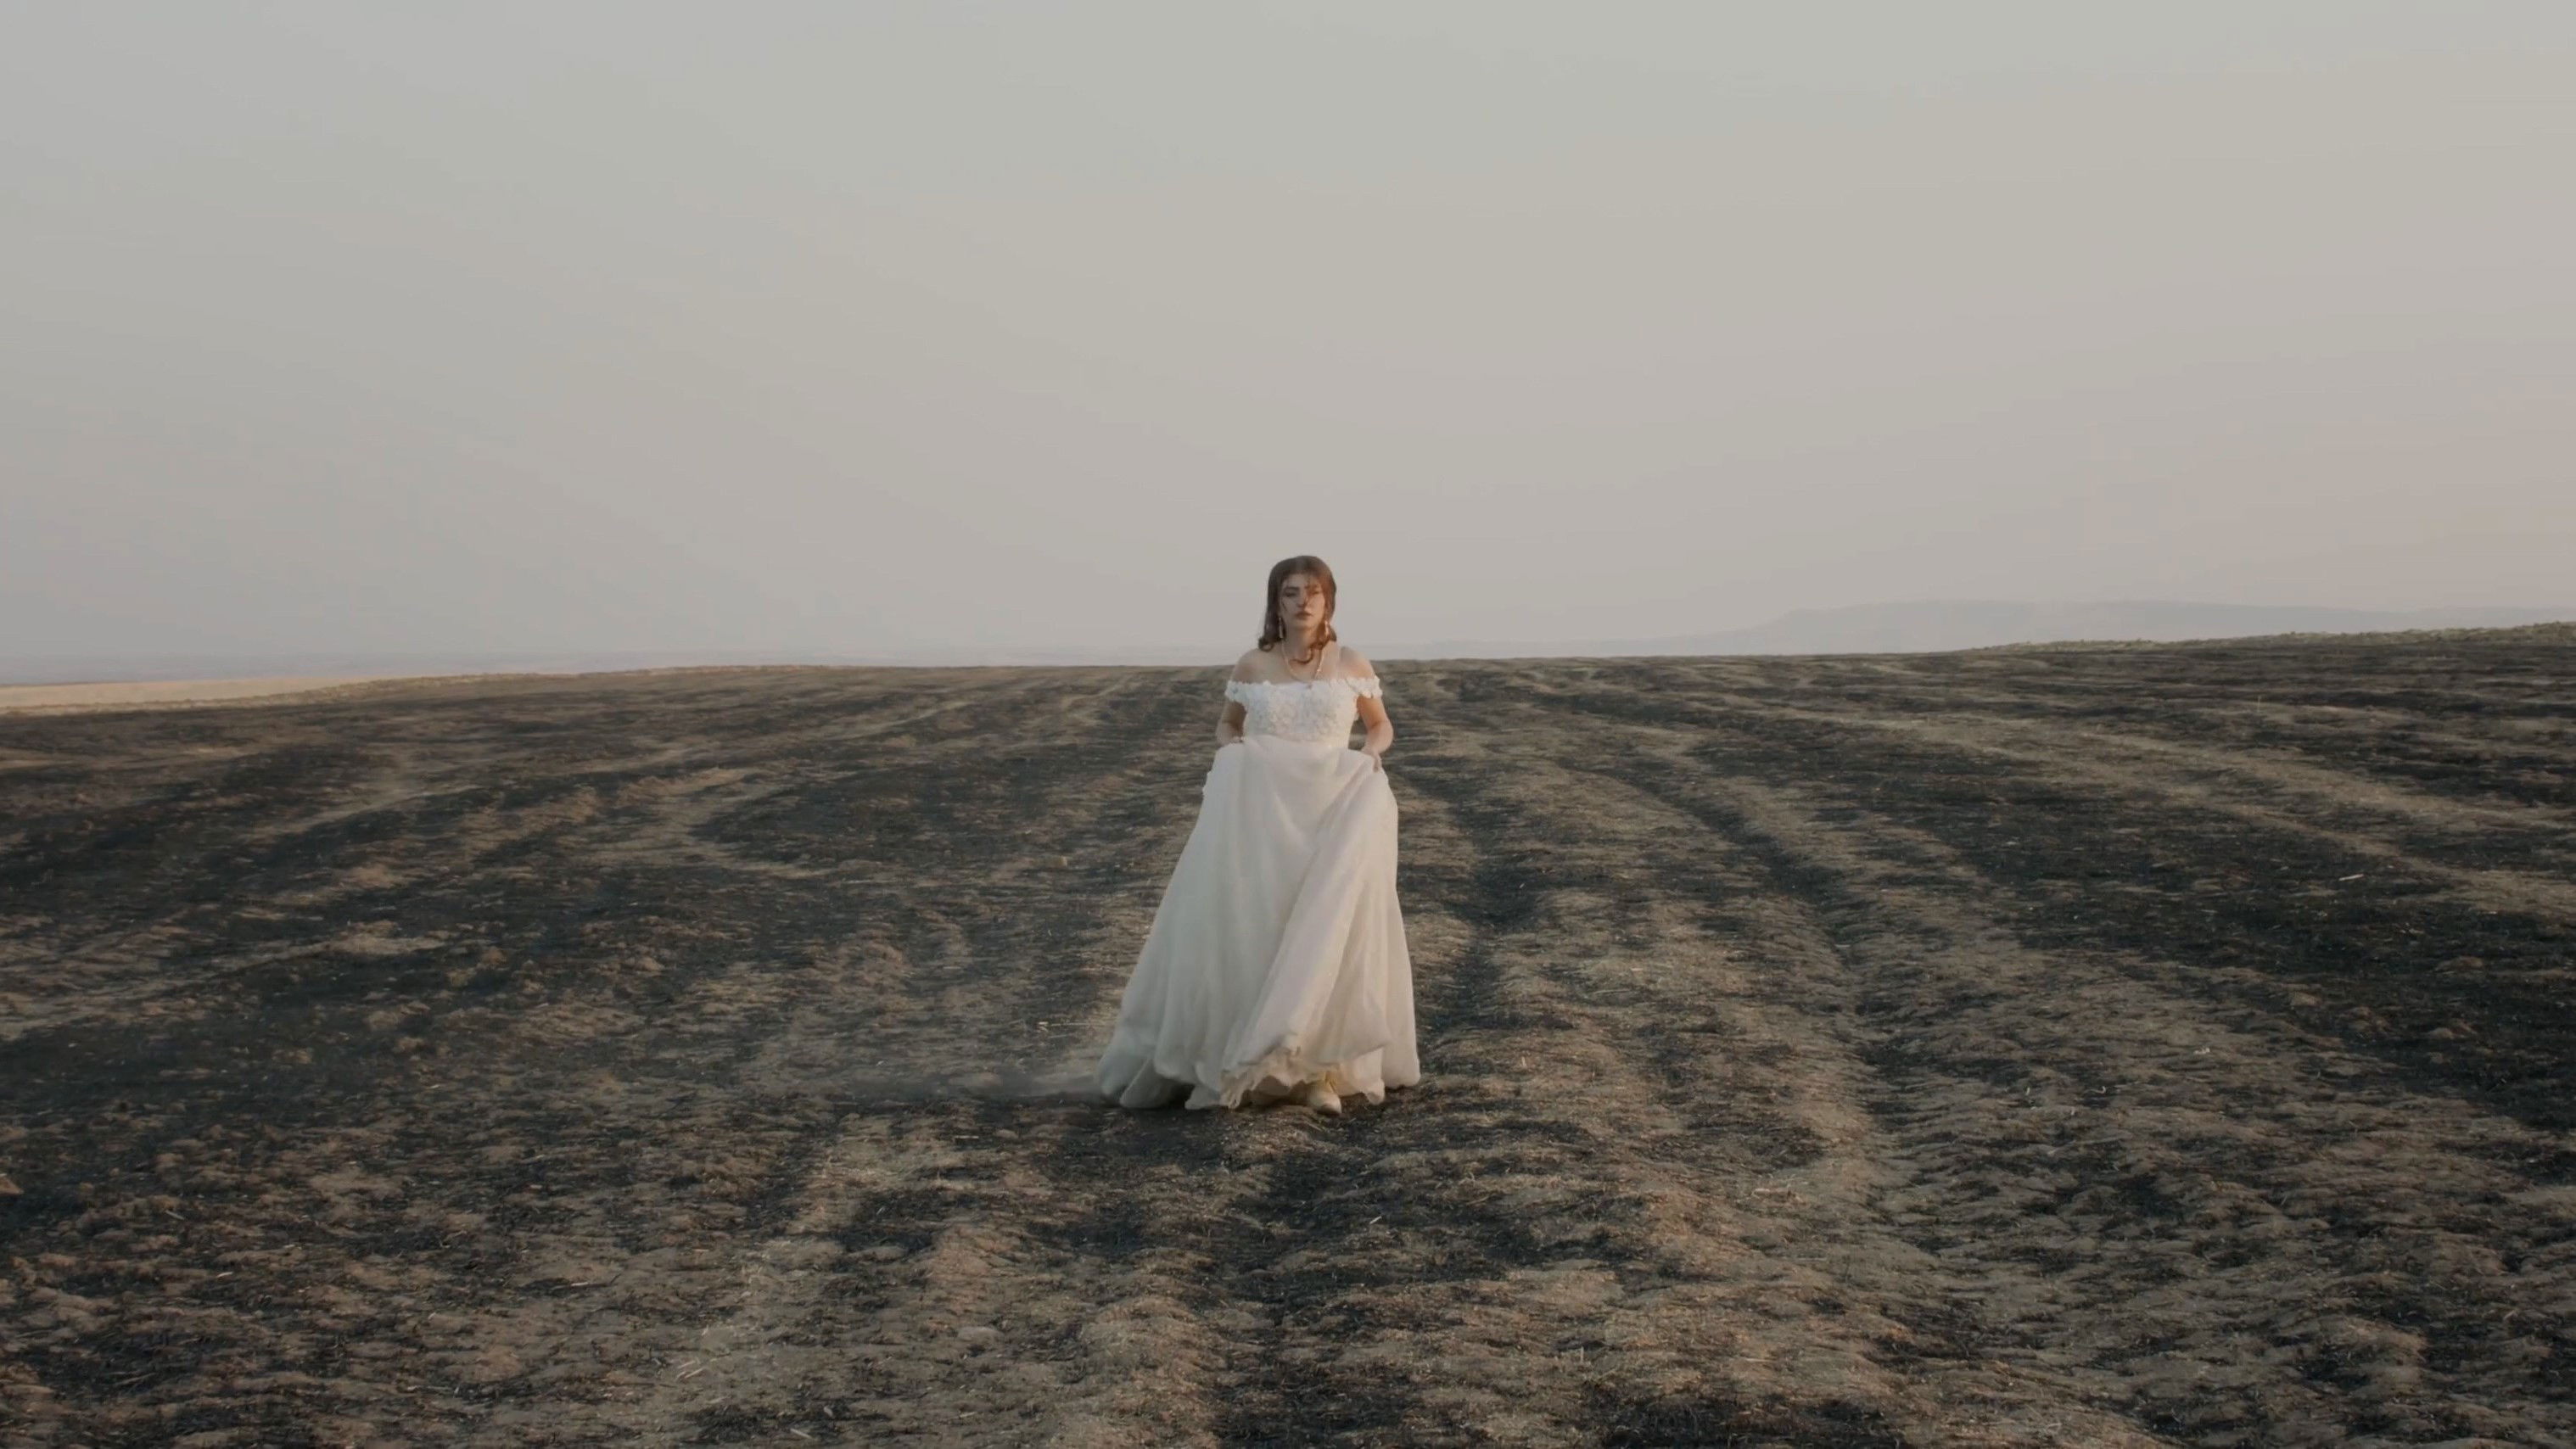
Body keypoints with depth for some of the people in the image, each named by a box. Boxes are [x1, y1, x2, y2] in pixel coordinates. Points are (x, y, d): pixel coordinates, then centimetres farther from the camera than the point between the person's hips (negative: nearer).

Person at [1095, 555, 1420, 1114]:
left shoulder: (1352, 665, 3)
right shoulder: (1252, 666, 5)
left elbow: (1380, 724, 16)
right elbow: (1227, 724, 19)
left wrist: (1373, 753, -5)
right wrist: (1232, 748, -4)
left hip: (1333, 812, -1)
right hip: (1262, 811, 1)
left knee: (1327, 933, -8)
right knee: (1253, 931, -5)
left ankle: (1320, 1069, -5)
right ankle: (1245, 1060, 6)